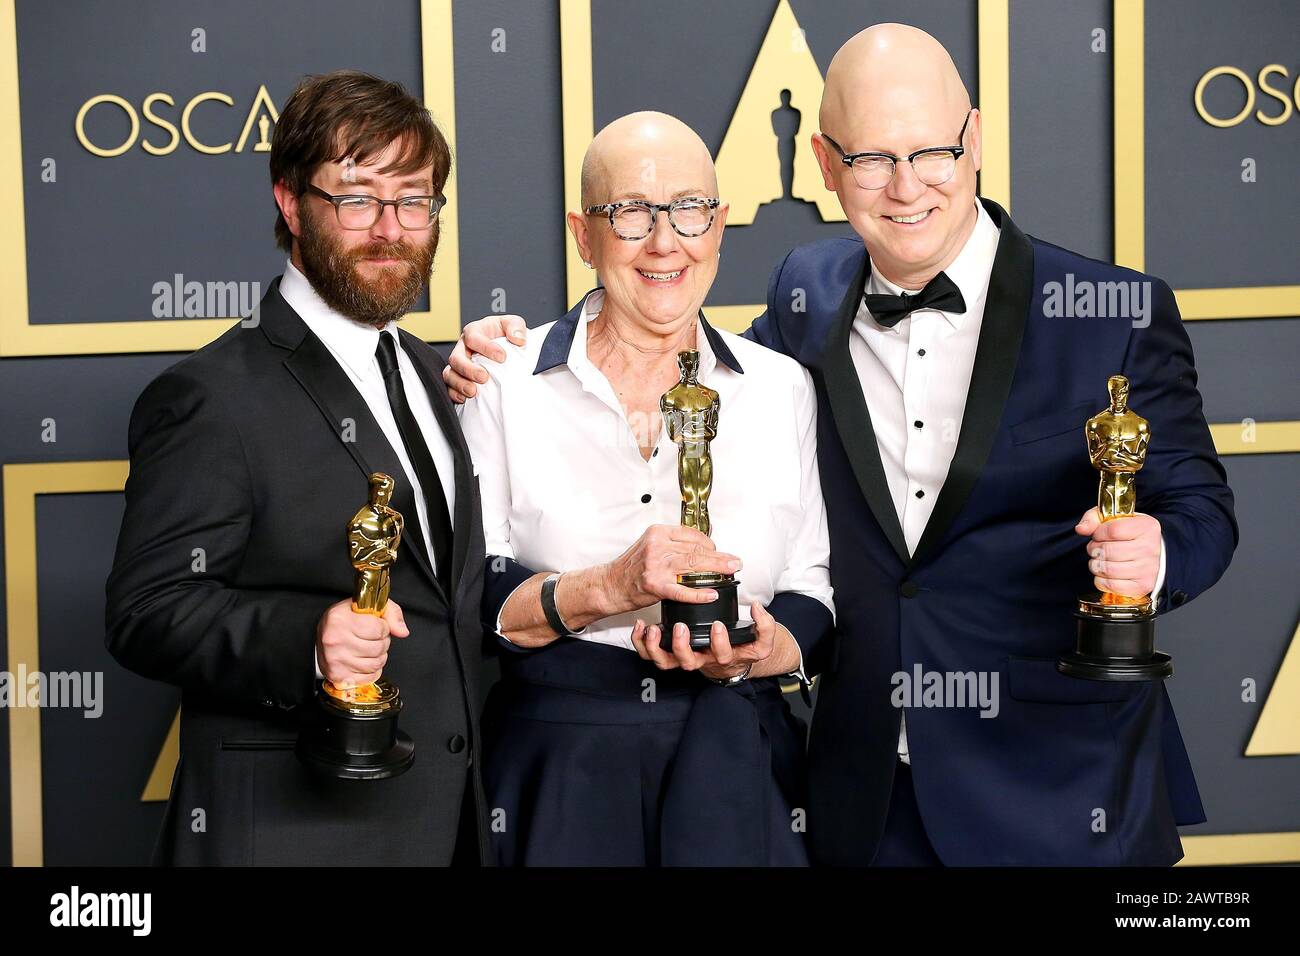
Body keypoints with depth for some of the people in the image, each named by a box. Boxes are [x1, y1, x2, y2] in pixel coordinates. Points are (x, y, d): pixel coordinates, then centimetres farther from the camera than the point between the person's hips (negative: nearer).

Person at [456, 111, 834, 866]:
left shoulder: (783, 389, 6)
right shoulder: (508, 387, -1)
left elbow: (814, 593, 9)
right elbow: (469, 600, -4)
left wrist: (763, 651, -12)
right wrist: (606, 589, -19)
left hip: (735, 755, 2)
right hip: (560, 766, -1)